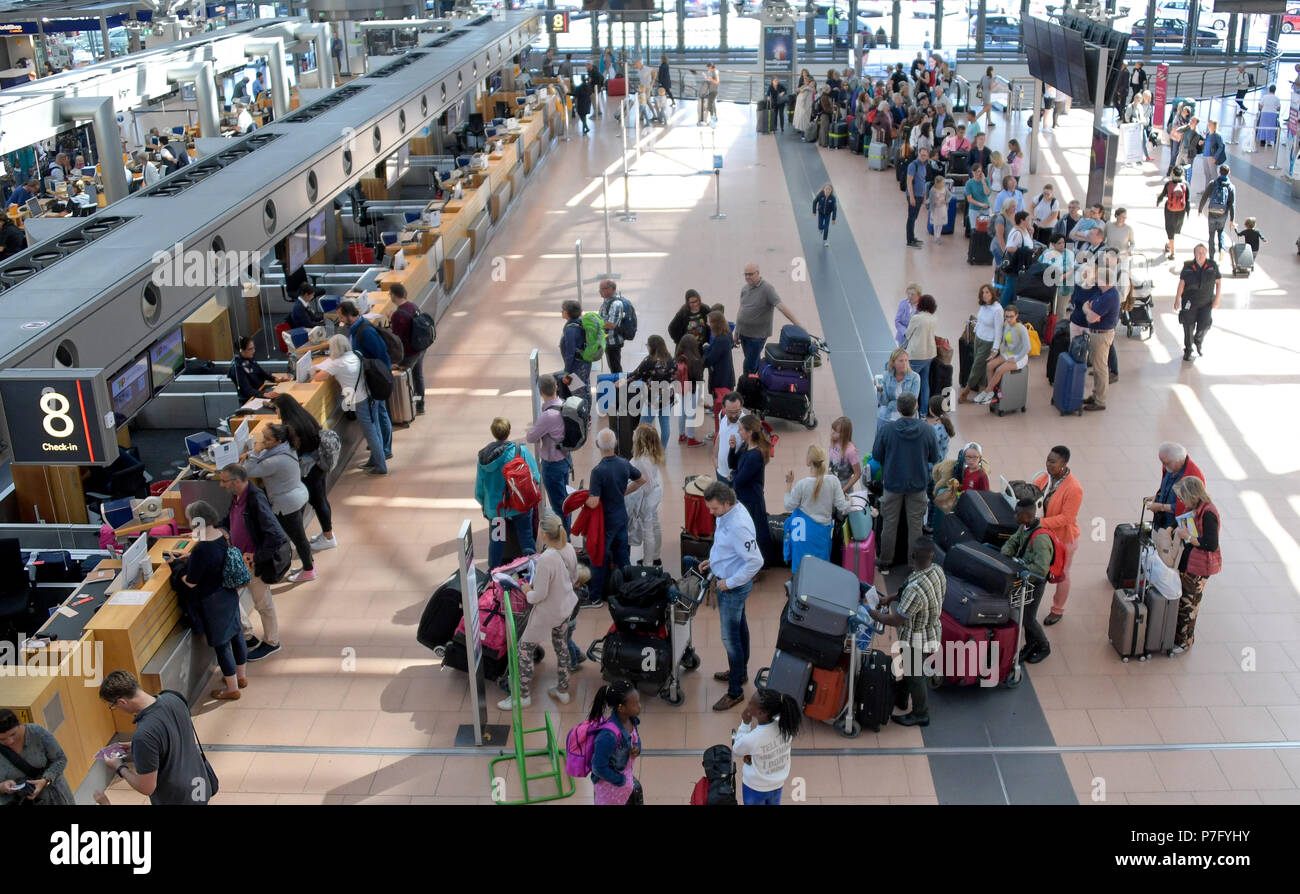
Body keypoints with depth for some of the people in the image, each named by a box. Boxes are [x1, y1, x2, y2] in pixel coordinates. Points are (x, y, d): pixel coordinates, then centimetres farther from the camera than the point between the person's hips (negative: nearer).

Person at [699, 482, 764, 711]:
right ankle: (740, 671, 44)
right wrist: (713, 561, 7)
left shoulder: (739, 526, -33)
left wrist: (730, 582, -24)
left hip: (734, 588, -10)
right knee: (739, 626, 25)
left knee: (730, 637, -1)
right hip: (727, 580, 10)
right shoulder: (726, 513, -2)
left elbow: (756, 561, -31)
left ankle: (735, 691, 11)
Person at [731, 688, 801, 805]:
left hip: (755, 787, -3)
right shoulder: (785, 724, -26)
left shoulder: (750, 739, -38)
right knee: (773, 803, 31)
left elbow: (735, 752, -14)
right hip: (778, 782, 3)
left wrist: (745, 723, -20)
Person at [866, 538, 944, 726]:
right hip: (931, 631, 8)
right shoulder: (937, 571, -13)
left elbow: (896, 620, -30)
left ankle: (920, 715, 36)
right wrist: (891, 598, 3)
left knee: (915, 675, 15)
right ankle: (901, 699, 52)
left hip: (917, 639, -8)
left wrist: (872, 613, -15)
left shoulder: (916, 588, -40)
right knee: (908, 667, 29)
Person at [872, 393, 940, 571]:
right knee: (915, 525, 14)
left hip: (892, 484, 0)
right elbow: (935, 459, -4)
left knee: (889, 524, 14)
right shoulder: (927, 431, -14)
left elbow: (876, 456, -6)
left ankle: (886, 562, 24)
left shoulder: (885, 430, -17)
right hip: (918, 484, 0)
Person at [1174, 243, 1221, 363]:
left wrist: (1217, 298, -4)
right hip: (1190, 301, 0)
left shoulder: (1212, 265, 1)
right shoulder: (1188, 267, -1)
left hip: (1206, 302, 0)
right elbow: (1181, 283, -2)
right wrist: (1177, 300, -9)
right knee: (1188, 326, 1)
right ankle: (1188, 351, 14)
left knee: (1204, 324, -10)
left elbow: (1219, 282, 4)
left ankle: (1199, 341, 23)